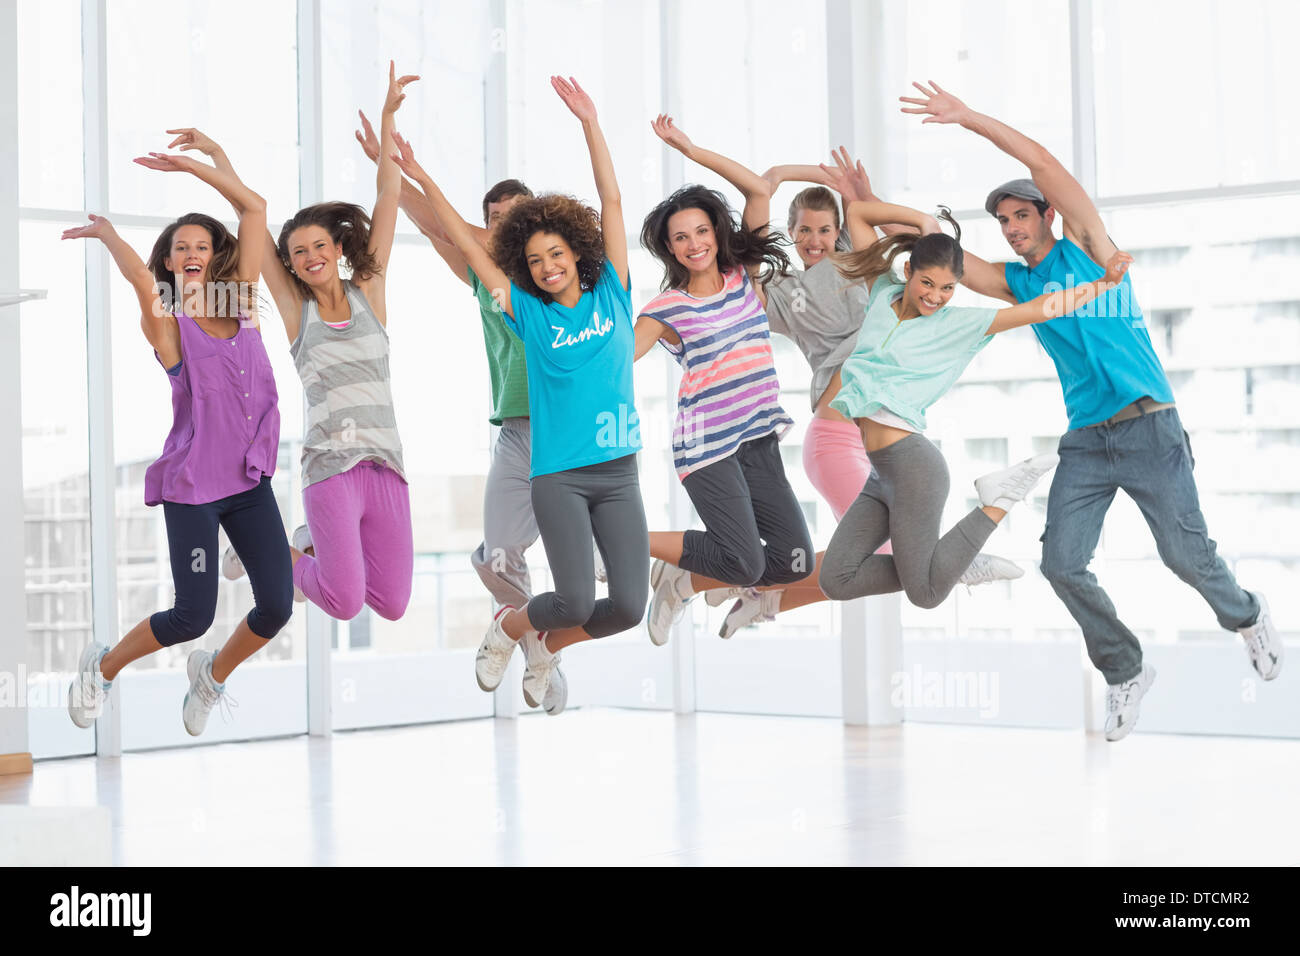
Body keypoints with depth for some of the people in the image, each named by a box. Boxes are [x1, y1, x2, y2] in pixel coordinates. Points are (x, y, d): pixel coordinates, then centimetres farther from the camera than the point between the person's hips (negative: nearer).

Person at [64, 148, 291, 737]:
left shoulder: (240, 303, 6)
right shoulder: (166, 325, -6)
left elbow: (255, 208, 4)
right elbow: (141, 277, -28)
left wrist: (192, 166, 6)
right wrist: (105, 232, -14)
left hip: (250, 481, 5)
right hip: (192, 486, -5)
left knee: (276, 606, -3)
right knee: (193, 617, -5)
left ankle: (214, 673, 27)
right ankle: (102, 667, 24)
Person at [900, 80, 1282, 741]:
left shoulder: (1085, 246, 4)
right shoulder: (1015, 284, 16)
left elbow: (1044, 164, -7)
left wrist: (968, 117, -10)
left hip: (1148, 430, -5)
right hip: (1085, 442, 5)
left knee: (1185, 554, -5)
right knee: (1061, 563, -8)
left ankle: (1245, 617, 28)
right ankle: (1124, 672, 11)